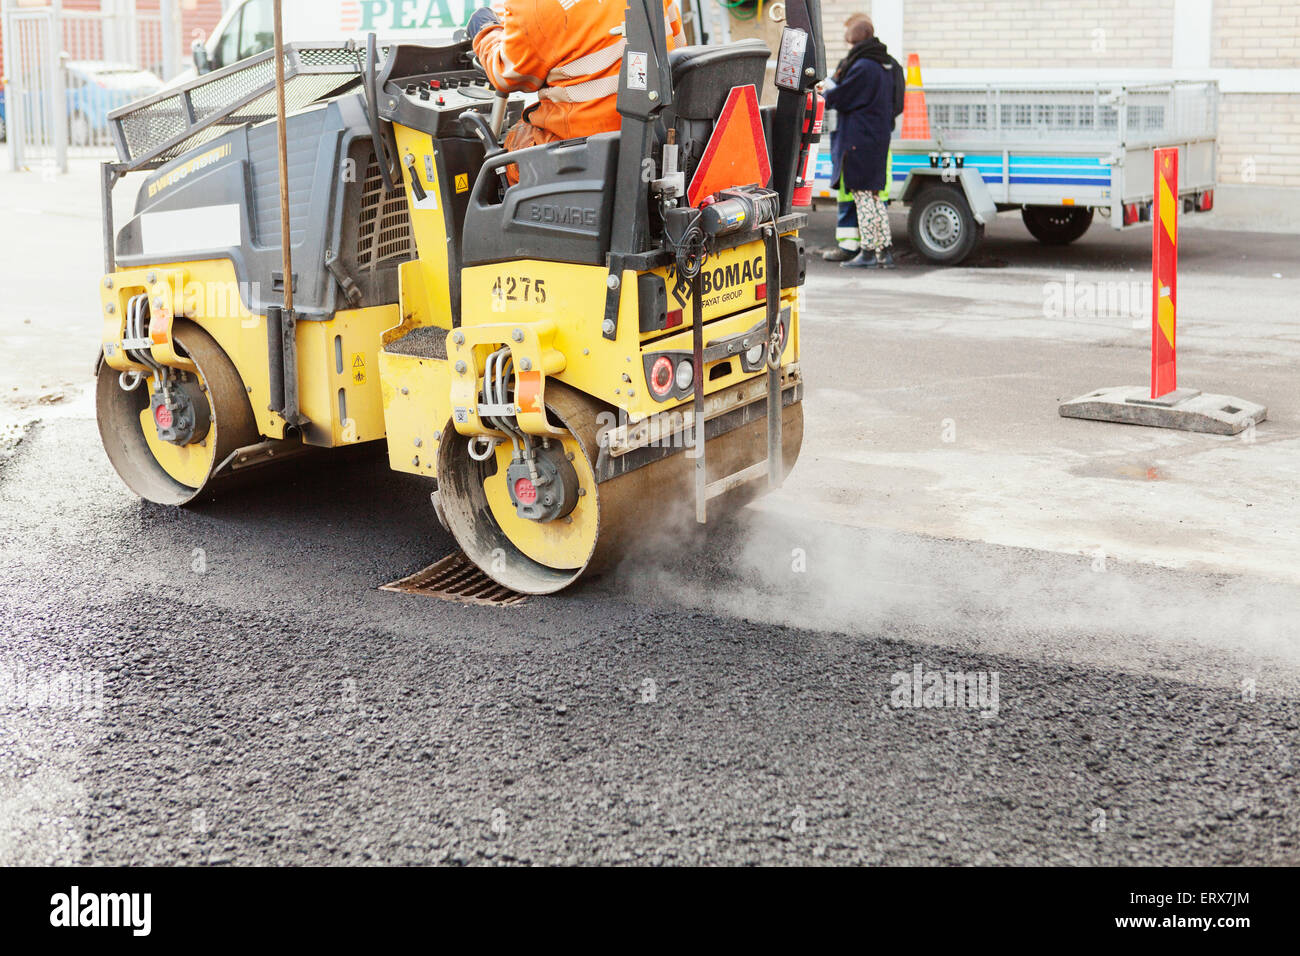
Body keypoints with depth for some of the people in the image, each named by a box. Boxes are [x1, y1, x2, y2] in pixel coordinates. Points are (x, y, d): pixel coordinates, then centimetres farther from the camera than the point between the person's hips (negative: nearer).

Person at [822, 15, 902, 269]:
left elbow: (839, 98, -15)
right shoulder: (886, 65, 13)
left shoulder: (863, 67, -17)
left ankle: (868, 253, -3)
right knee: (874, 196, 14)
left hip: (859, 142, -9)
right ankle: (885, 251, 15)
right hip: (878, 140, 9)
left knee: (862, 196, -5)